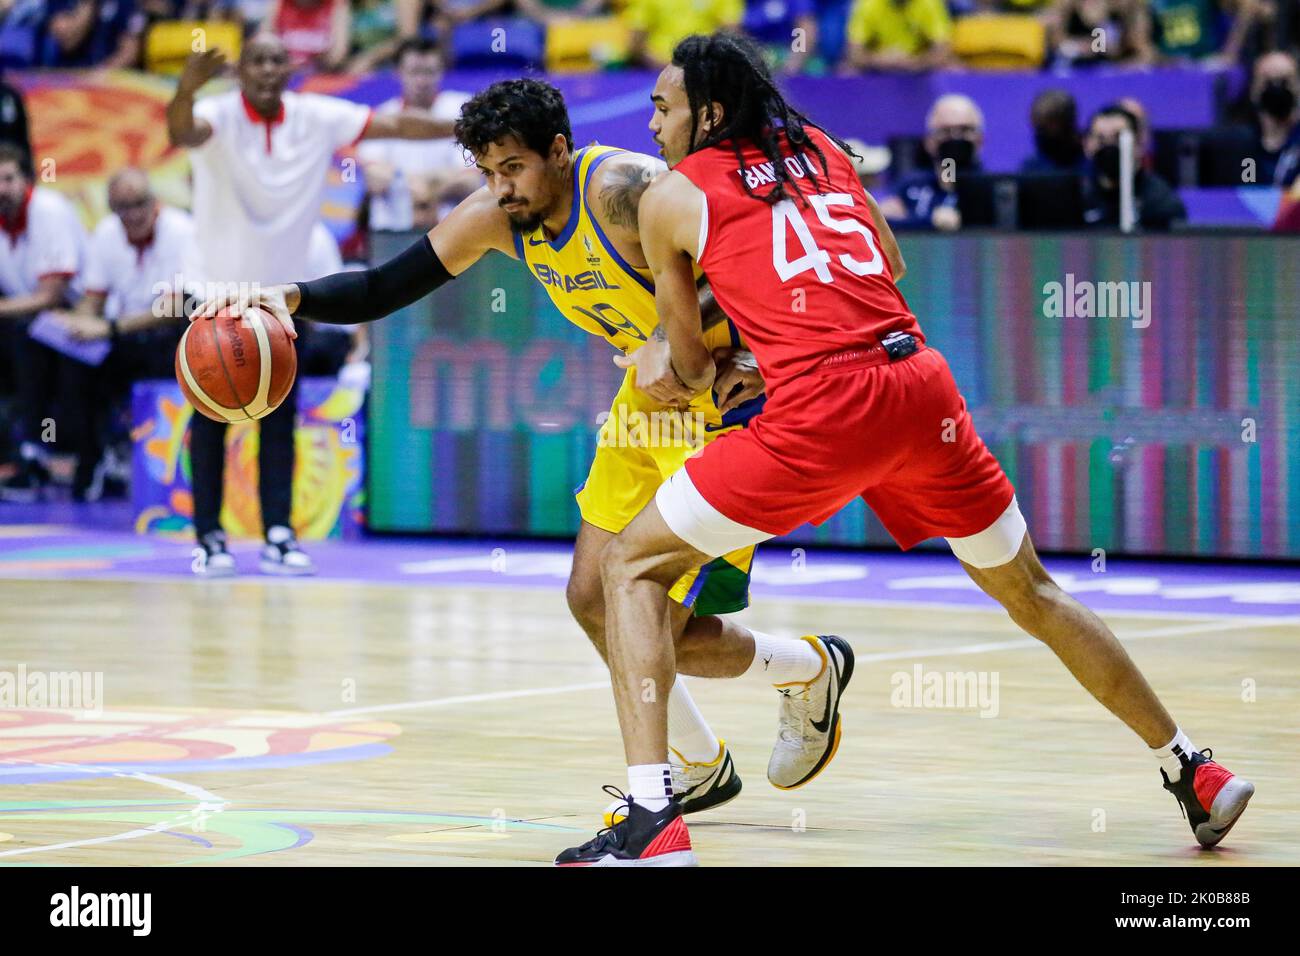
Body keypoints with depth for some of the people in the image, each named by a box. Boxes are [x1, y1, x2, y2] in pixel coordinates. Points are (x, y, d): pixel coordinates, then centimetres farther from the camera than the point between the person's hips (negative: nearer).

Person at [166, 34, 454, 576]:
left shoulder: (317, 118, -7)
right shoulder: (220, 116, -19)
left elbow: (395, 126, -5)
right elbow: (184, 132, -41)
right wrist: (186, 90, -64)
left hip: (280, 292, 3)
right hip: (216, 289, -3)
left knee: (279, 420, 2)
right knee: (211, 418, 0)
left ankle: (278, 536, 6)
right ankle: (209, 537, 7)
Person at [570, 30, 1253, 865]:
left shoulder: (671, 196, 11)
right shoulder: (821, 148, 23)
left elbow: (693, 366, 17)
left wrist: (676, 381, 38)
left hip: (821, 406, -5)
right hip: (921, 383, 5)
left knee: (633, 566, 6)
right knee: (1030, 590, 24)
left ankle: (652, 819, -9)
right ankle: (1191, 772, 31)